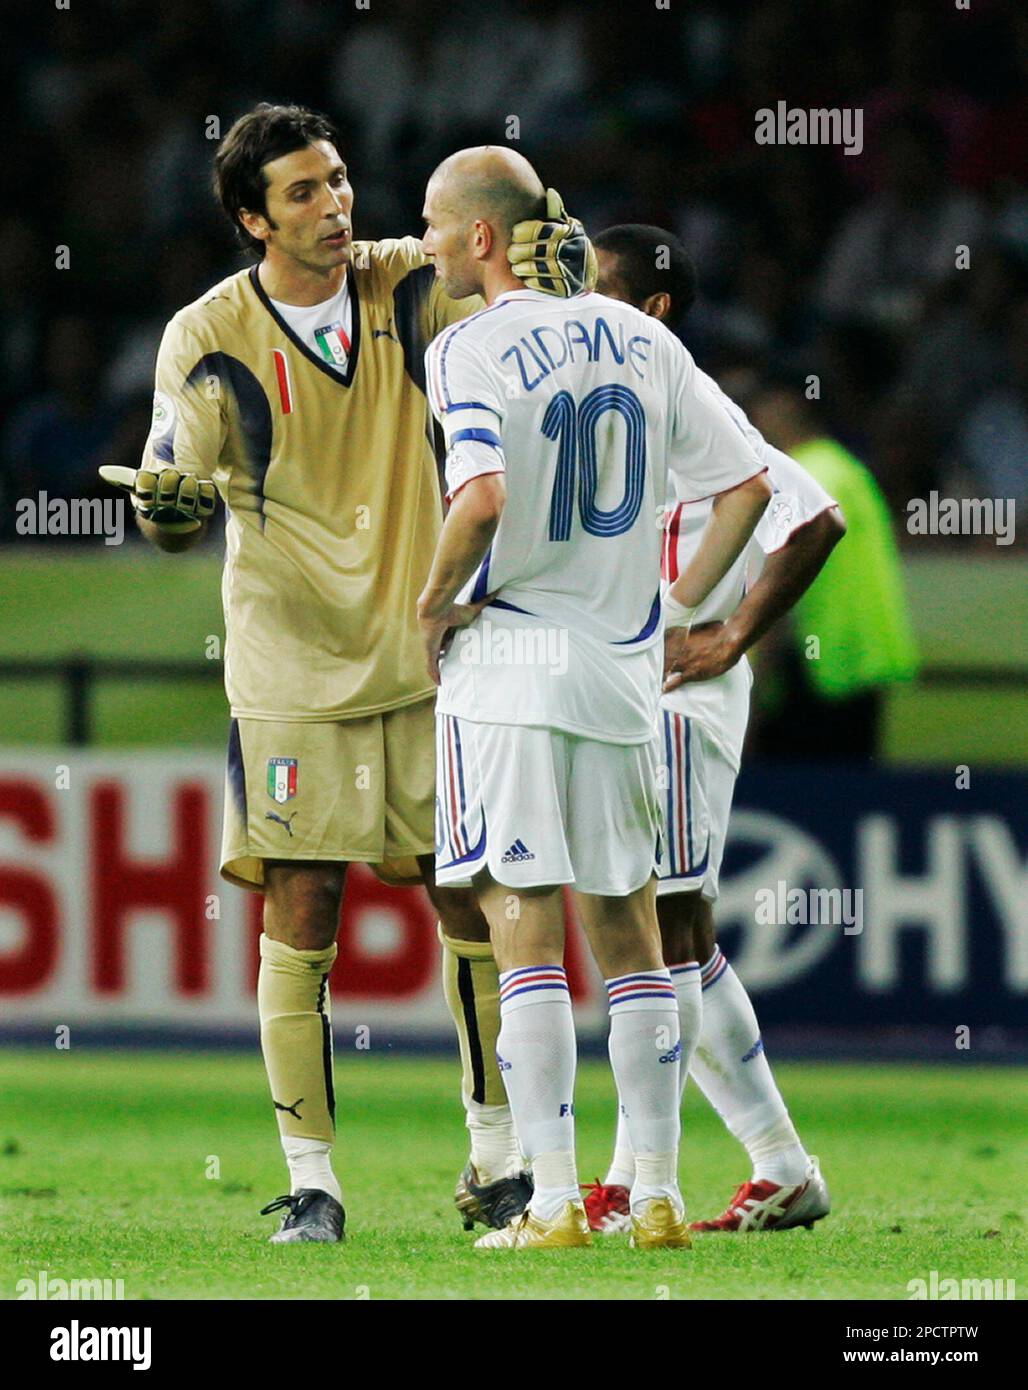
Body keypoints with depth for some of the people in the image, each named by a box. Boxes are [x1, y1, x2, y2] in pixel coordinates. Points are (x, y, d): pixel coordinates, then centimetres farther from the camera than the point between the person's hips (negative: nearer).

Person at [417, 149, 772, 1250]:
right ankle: (657, 1195, 11)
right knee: (625, 931, 12)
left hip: (508, 664, -6)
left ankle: (554, 1201, -8)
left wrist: (433, 604, -10)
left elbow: (484, 498, -26)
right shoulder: (640, 340, 8)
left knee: (525, 935, -4)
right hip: (621, 665, 6)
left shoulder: (473, 349, -11)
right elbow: (747, 482, 9)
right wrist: (683, 603, 16)